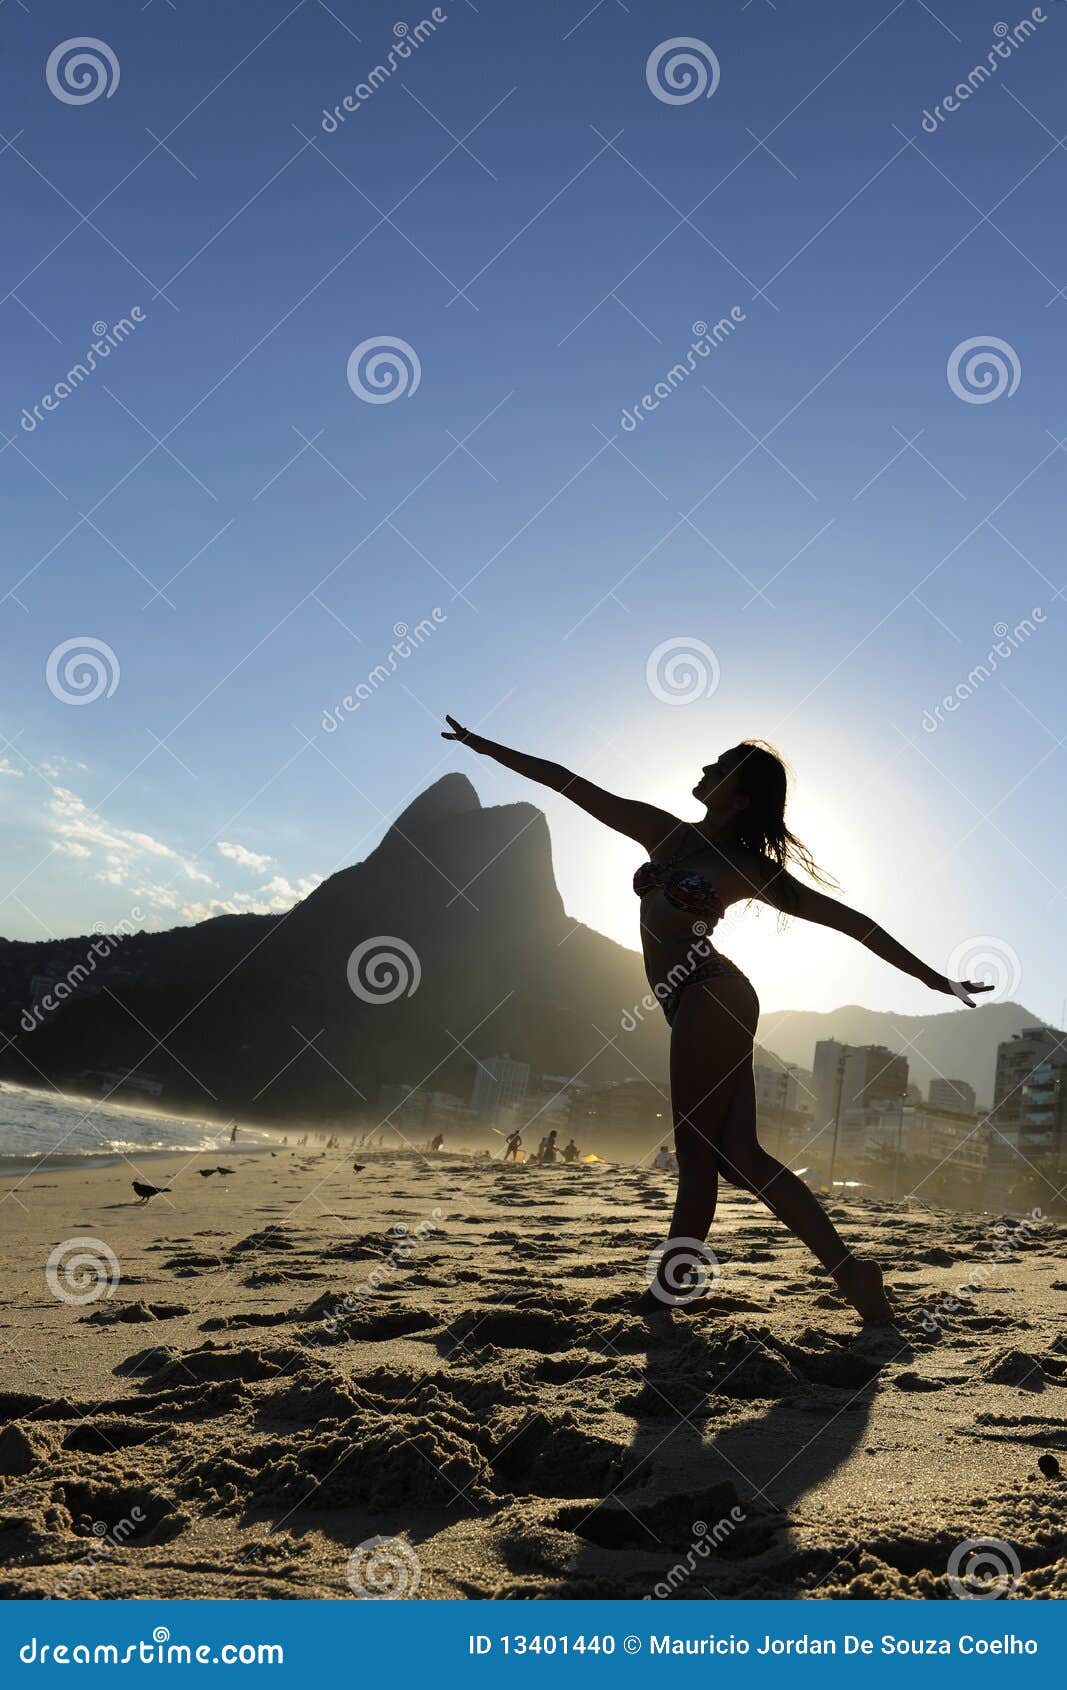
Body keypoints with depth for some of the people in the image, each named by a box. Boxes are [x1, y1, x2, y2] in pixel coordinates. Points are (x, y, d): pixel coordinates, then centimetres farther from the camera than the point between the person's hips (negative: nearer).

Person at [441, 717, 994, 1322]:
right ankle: (847, 1269, 4)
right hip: (702, 1005, 7)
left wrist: (932, 978, 4)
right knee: (737, 1154, 2)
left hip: (712, 997, -7)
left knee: (698, 1152, -4)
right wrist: (487, 746, 19)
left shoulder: (749, 868, 1)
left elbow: (847, 919, 5)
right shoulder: (664, 832, 16)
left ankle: (663, 1293, 1)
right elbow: (568, 782, 16)